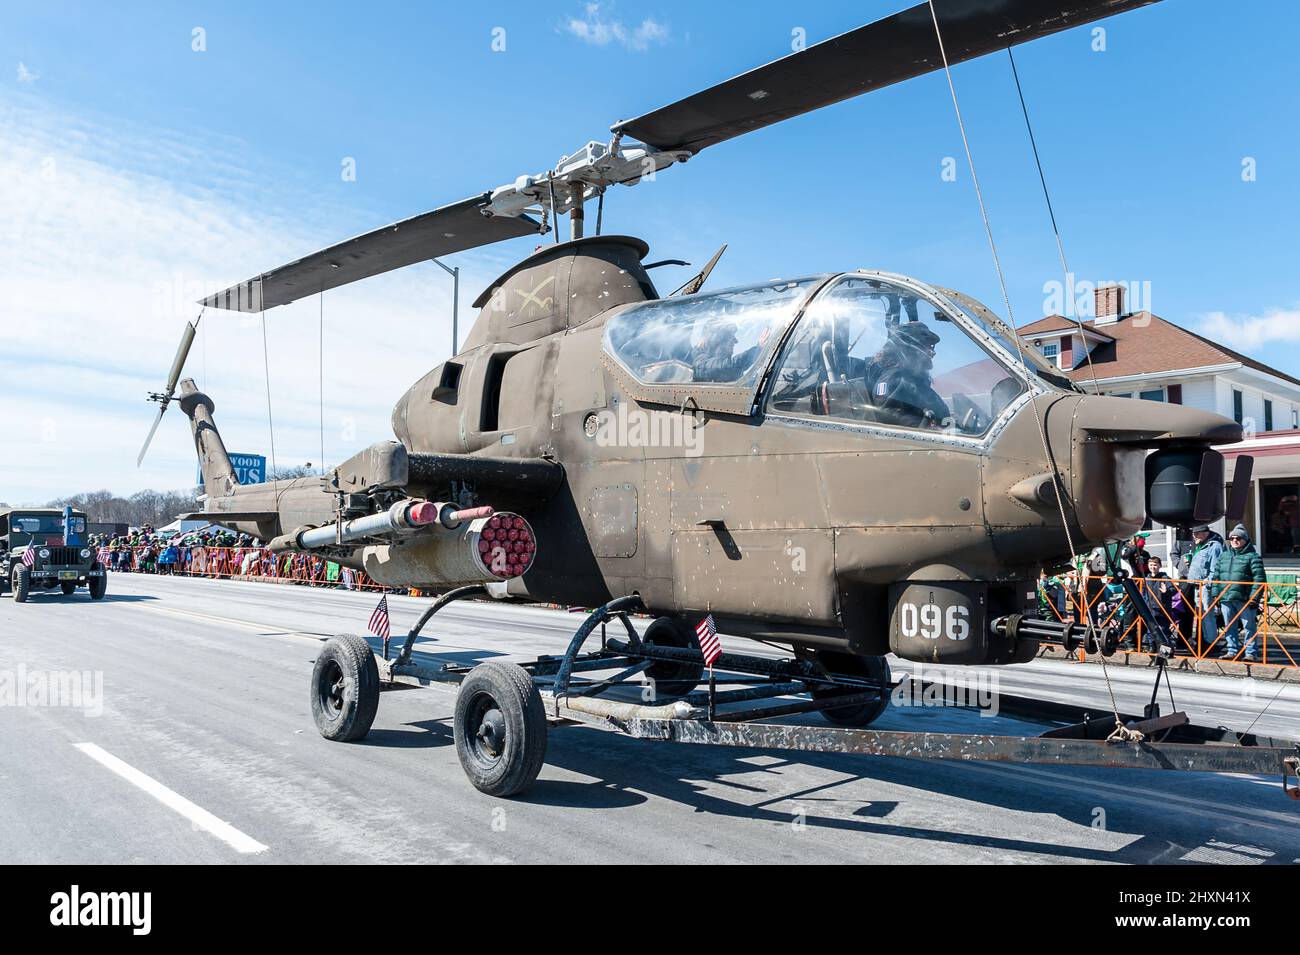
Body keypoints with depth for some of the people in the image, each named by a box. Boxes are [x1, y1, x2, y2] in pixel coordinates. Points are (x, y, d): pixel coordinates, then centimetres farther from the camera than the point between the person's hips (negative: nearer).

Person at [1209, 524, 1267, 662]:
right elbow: (1216, 575, 17)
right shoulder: (1223, 556, 16)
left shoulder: (1252, 556, -1)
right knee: (1230, 627, 12)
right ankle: (1232, 651, 20)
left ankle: (1251, 653, 7)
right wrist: (1215, 593, 9)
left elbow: (1259, 578, -8)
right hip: (1225, 598, 6)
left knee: (1249, 627, 0)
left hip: (1244, 599, -5)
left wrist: (1254, 597, -14)